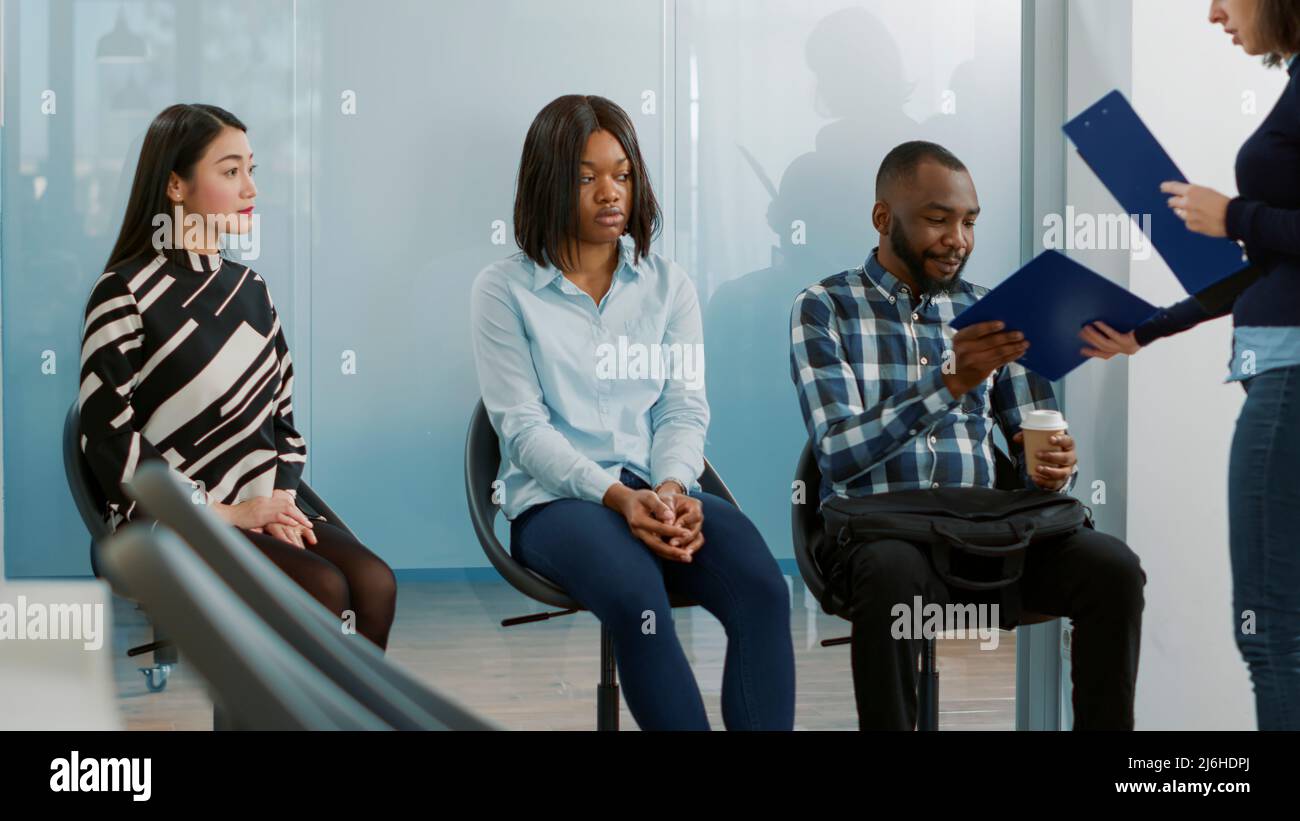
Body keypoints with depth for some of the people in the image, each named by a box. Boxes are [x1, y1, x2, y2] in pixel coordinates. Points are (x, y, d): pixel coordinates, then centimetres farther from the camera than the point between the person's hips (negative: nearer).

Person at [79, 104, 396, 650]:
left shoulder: (248, 287, 14)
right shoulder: (126, 293, -7)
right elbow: (109, 438, -13)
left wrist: (278, 501, -4)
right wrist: (223, 513, -15)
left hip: (258, 508, 6)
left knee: (373, 580, -21)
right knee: (323, 589, -27)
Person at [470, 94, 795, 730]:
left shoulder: (668, 285, 15)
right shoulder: (504, 290, 4)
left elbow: (684, 408, 7)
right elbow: (524, 427, -4)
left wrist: (672, 488, -15)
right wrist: (617, 495, -19)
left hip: (659, 491, 3)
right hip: (555, 500, -3)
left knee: (762, 589, -29)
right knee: (636, 598, -37)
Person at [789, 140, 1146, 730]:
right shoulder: (823, 309, 1)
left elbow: (1037, 439, 15)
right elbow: (839, 454, -12)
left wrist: (1055, 467, -11)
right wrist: (952, 382, -24)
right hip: (872, 532, -4)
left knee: (1113, 569, -22)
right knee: (893, 573, -38)